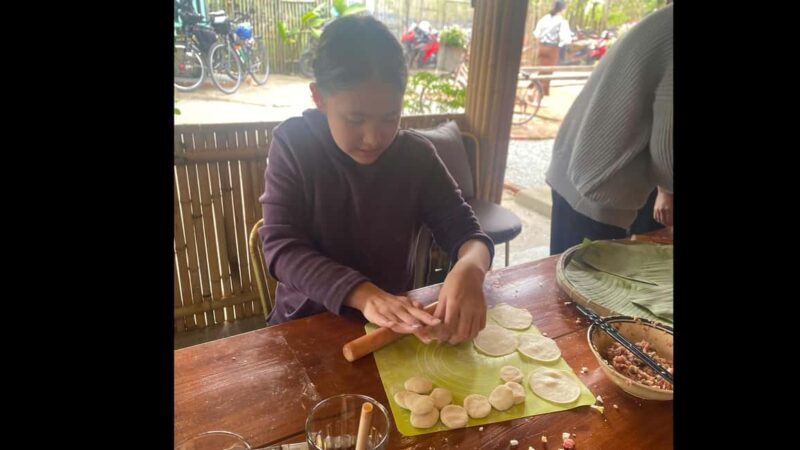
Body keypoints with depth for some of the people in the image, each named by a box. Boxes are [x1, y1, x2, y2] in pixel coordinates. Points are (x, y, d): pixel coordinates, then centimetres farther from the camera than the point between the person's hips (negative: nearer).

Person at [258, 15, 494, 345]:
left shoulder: (416, 154, -5)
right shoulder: (293, 145, -10)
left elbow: (463, 229, -6)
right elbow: (281, 247, -17)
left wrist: (470, 269, -29)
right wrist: (363, 294, -32)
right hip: (308, 322, -2)